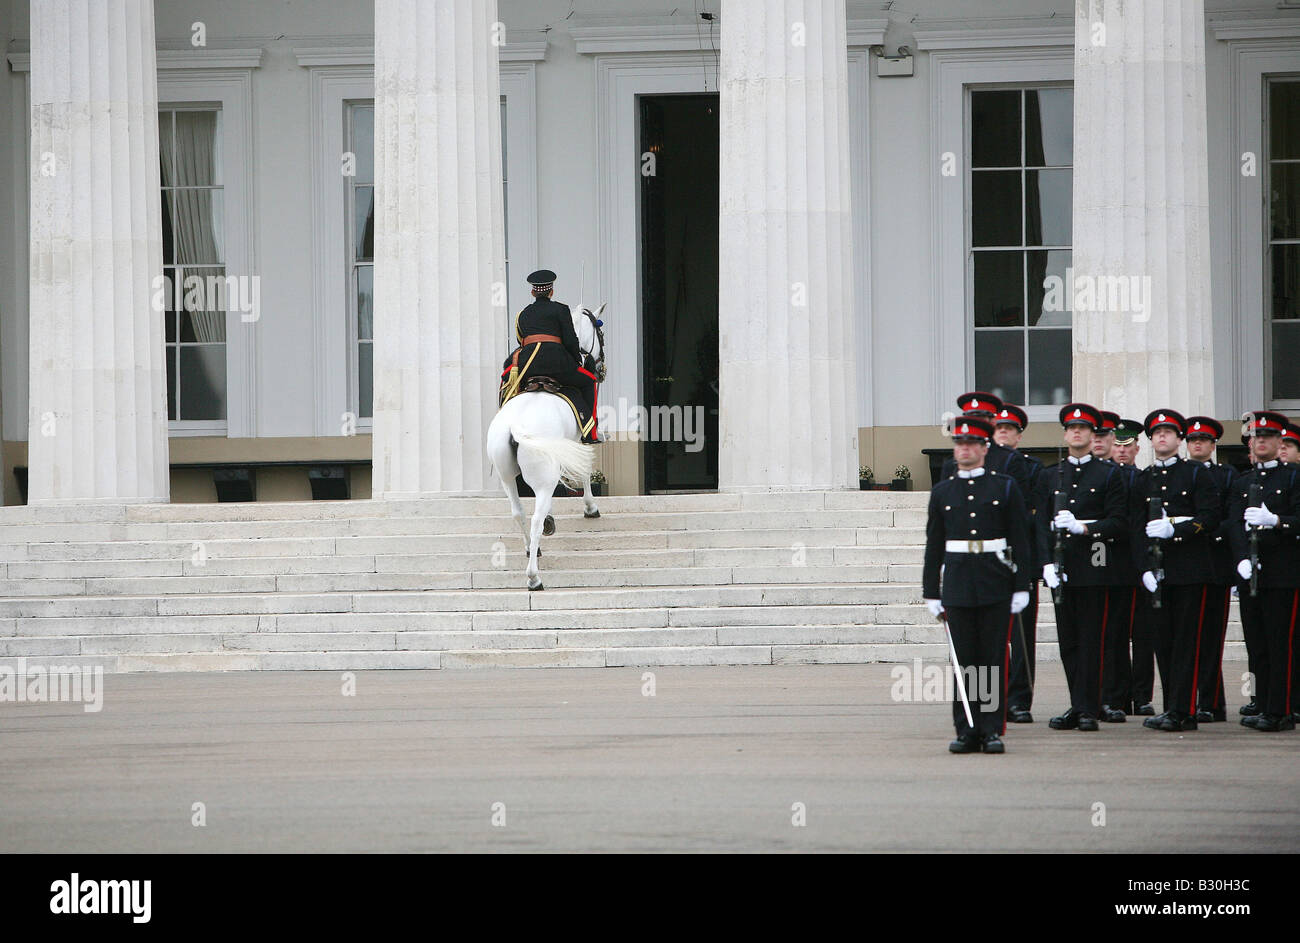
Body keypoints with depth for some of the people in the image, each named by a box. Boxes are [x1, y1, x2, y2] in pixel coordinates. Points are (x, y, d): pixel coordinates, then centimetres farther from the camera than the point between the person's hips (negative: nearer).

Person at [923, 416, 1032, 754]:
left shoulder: (1005, 487, 4)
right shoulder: (942, 492, 10)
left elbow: (1020, 540, 3)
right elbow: (934, 546, 10)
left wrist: (1021, 586, -3)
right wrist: (931, 593, 6)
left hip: (995, 586, -2)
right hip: (957, 584, 2)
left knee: (994, 659, -1)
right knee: (963, 660, 2)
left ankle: (992, 730, 3)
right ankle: (966, 731, 6)